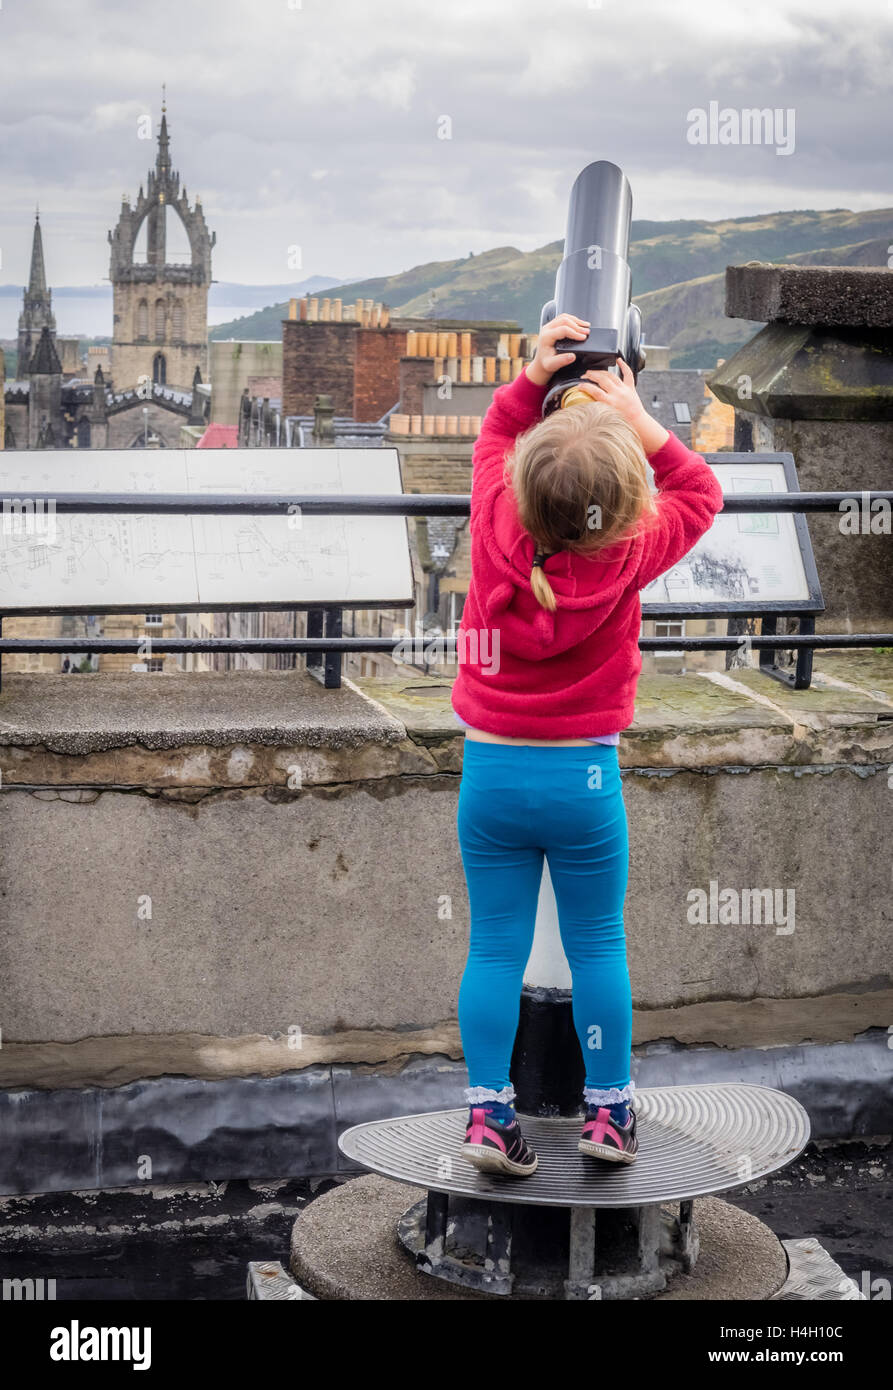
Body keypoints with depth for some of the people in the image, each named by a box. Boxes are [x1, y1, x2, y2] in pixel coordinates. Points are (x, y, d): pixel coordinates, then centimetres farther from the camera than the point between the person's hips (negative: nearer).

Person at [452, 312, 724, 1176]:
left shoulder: (497, 530, -10)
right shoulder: (626, 558, -13)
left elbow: (494, 435, 12)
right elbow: (700, 493, 5)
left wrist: (534, 377, 3)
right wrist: (641, 422, 1)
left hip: (491, 772, 2)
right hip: (584, 779, -2)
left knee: (495, 948, 7)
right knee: (597, 945, 10)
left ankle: (488, 1114, 8)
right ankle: (608, 1111, 18)